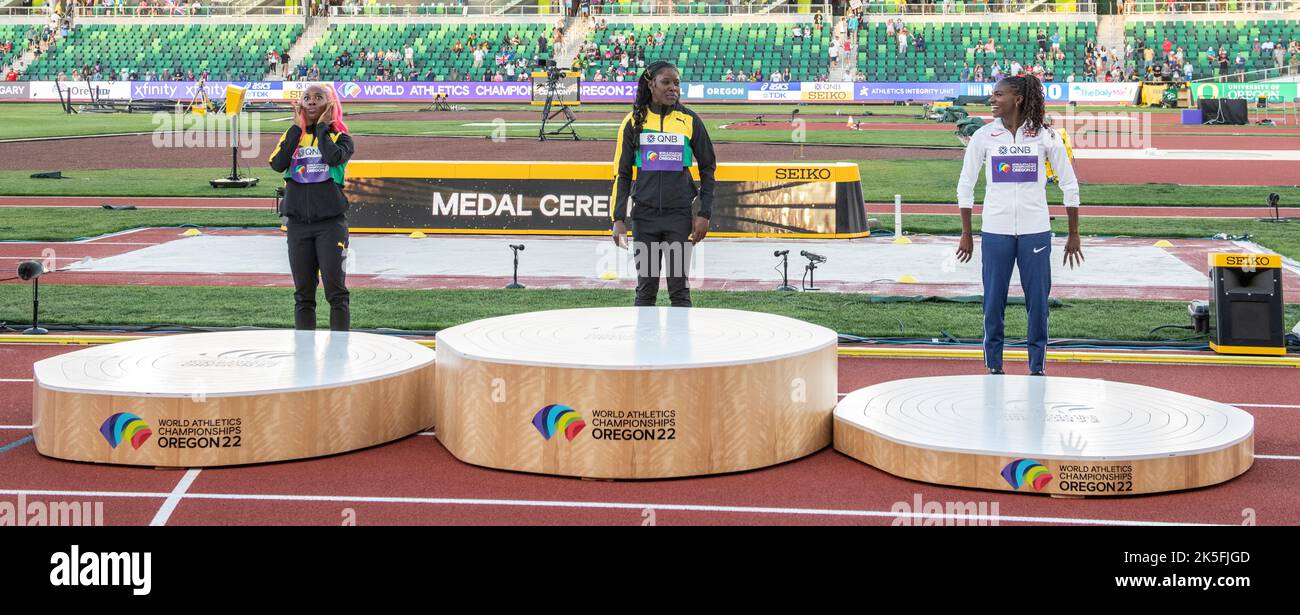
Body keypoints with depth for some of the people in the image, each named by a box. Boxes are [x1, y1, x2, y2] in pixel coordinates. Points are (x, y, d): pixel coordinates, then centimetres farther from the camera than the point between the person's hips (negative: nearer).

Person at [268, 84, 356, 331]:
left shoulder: (340, 137, 4)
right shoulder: (292, 135, 12)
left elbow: (334, 157, -20)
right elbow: (278, 164, -7)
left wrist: (322, 127, -6)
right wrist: (298, 127, -3)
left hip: (331, 222, -3)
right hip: (298, 222, 3)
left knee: (336, 290, -7)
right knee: (303, 294, 6)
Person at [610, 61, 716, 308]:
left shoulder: (690, 121, 2)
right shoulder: (634, 121, 3)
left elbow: (708, 168, 7)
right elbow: (622, 173, 6)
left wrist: (704, 214, 0)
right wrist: (618, 219, -1)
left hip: (680, 215, -1)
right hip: (644, 215, 1)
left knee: (679, 288, 0)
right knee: (646, 288, 5)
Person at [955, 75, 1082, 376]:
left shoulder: (1045, 136, -1)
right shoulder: (983, 136, 1)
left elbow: (1070, 186, 5)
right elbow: (965, 186, 7)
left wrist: (1074, 235, 4)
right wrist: (966, 234, 4)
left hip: (1036, 232, 0)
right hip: (995, 232, 1)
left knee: (1038, 301, 3)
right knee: (993, 301, 3)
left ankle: (1037, 367, 15)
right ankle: (994, 367, 15)